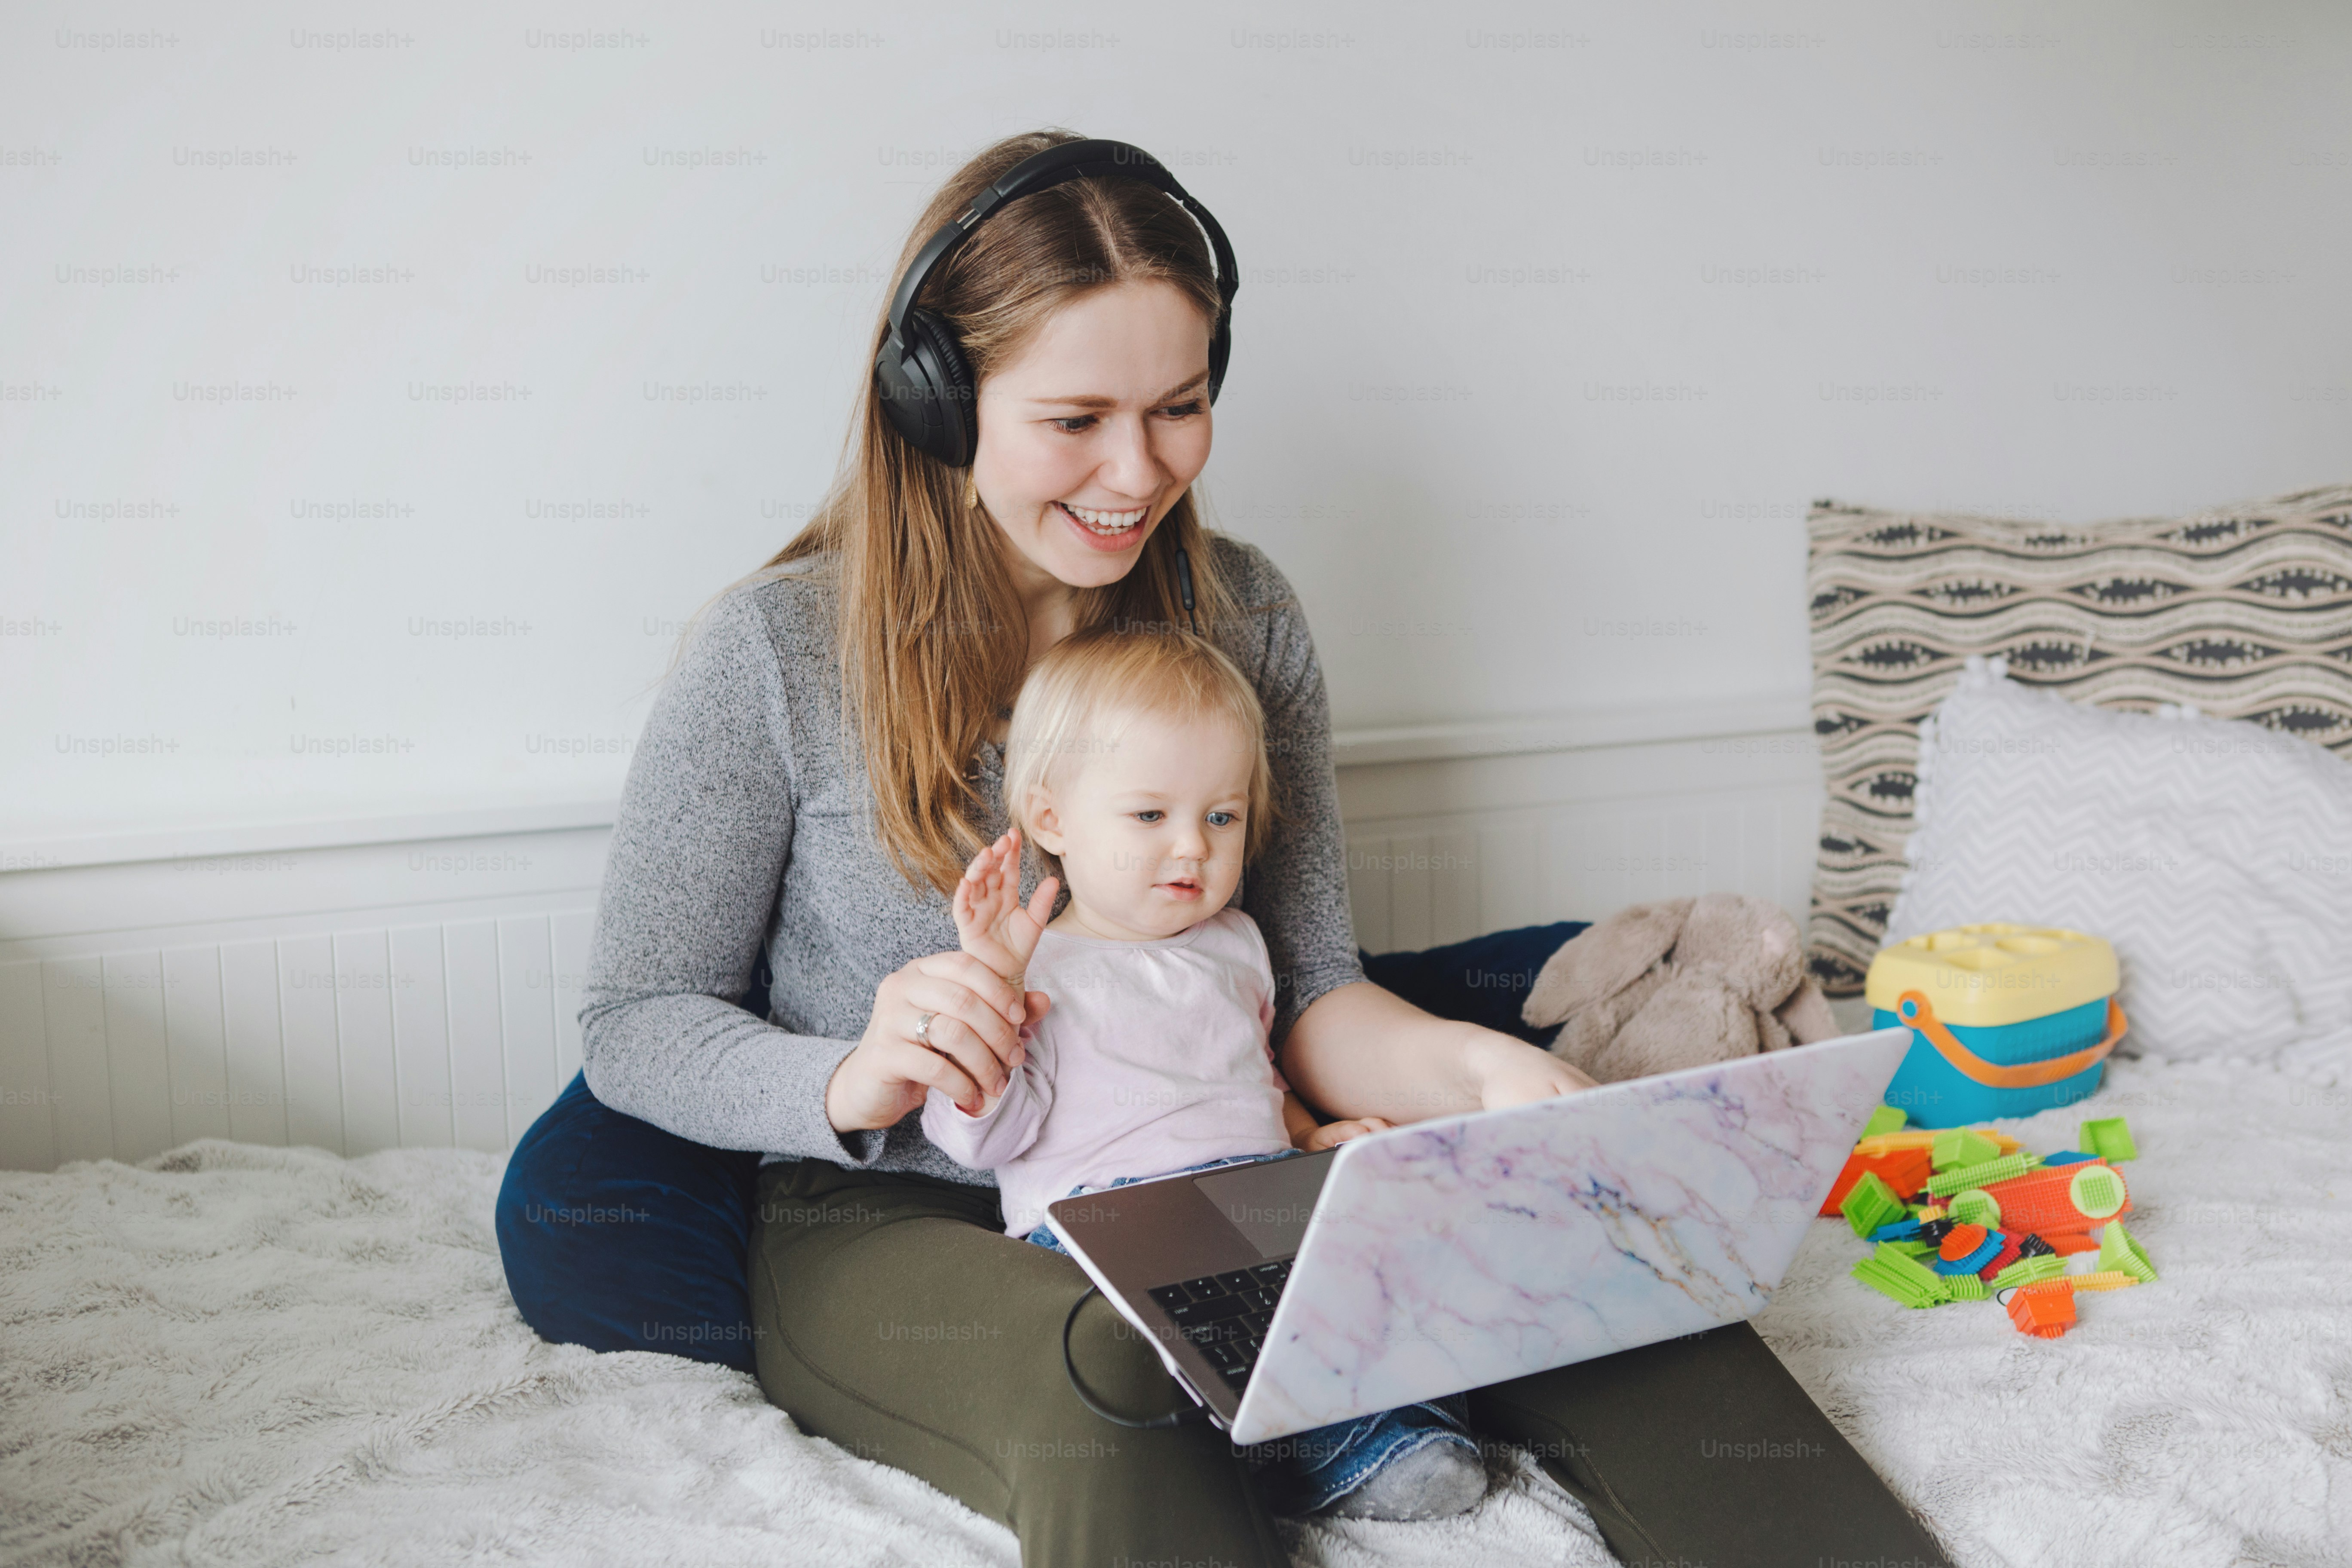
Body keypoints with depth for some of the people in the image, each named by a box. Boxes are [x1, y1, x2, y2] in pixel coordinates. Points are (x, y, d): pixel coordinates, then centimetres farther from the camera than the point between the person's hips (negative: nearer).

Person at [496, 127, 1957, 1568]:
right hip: (884, 1227, -3)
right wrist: (849, 1082, -27)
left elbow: (1309, 991, 3)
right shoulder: (779, 651, -10)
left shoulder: (1244, 619, 2)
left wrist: (1485, 1071, -19)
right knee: (1108, 1380, -39)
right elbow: (634, 1023, -5)